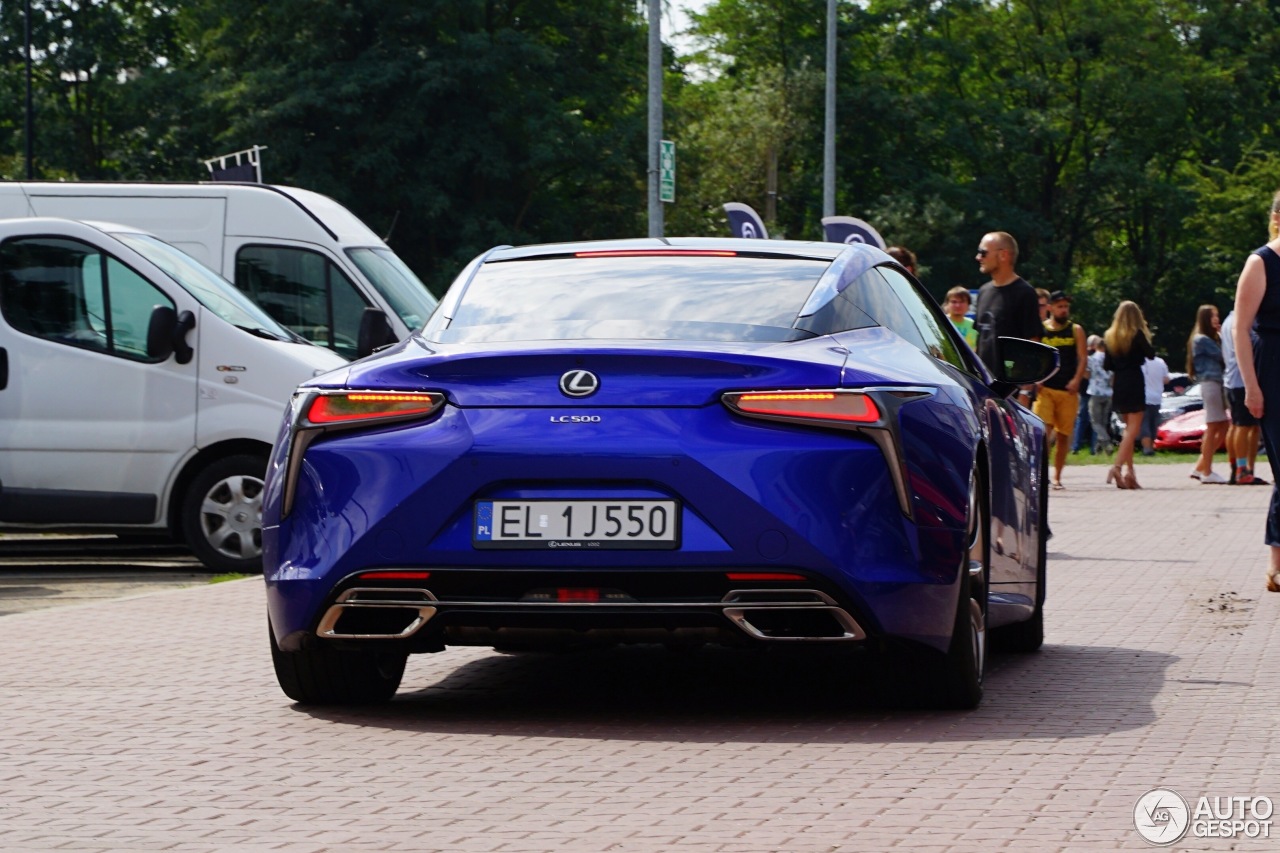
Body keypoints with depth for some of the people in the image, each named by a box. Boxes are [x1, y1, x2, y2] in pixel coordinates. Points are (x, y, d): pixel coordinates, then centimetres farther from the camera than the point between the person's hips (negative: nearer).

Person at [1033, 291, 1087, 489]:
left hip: (1068, 390, 1)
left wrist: (1076, 380, -13)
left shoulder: (1075, 330, 9)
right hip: (1045, 388, -1)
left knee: (1063, 434, 4)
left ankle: (1057, 476, 14)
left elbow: (1082, 357, 3)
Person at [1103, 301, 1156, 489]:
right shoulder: (1137, 334, -8)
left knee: (1129, 428, 15)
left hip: (1118, 384, 6)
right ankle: (1118, 467, -24)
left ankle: (1130, 472, 11)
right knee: (1133, 429, -8)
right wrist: (1146, 338, 9)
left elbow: (1107, 365, 8)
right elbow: (1151, 354, -3)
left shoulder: (1110, 336, 8)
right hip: (1134, 382, -6)